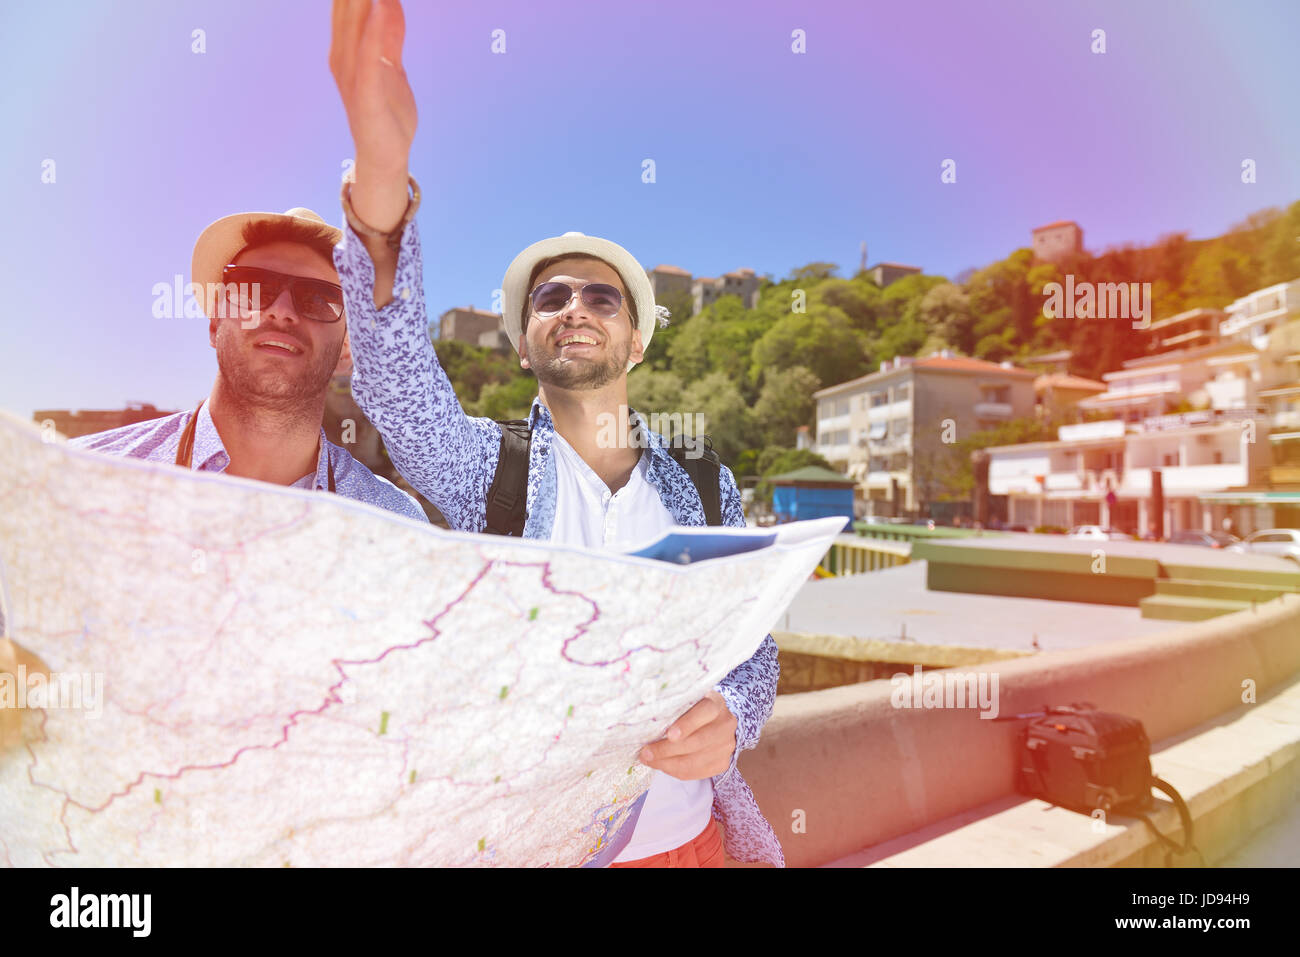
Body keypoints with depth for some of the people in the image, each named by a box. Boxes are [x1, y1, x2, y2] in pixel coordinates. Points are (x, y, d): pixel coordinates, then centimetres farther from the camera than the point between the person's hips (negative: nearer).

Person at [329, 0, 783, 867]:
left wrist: (730, 718, -22)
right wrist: (381, 171, -41)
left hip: (684, 834, 2)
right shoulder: (481, 464, -7)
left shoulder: (706, 487, -1)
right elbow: (395, 368, -25)